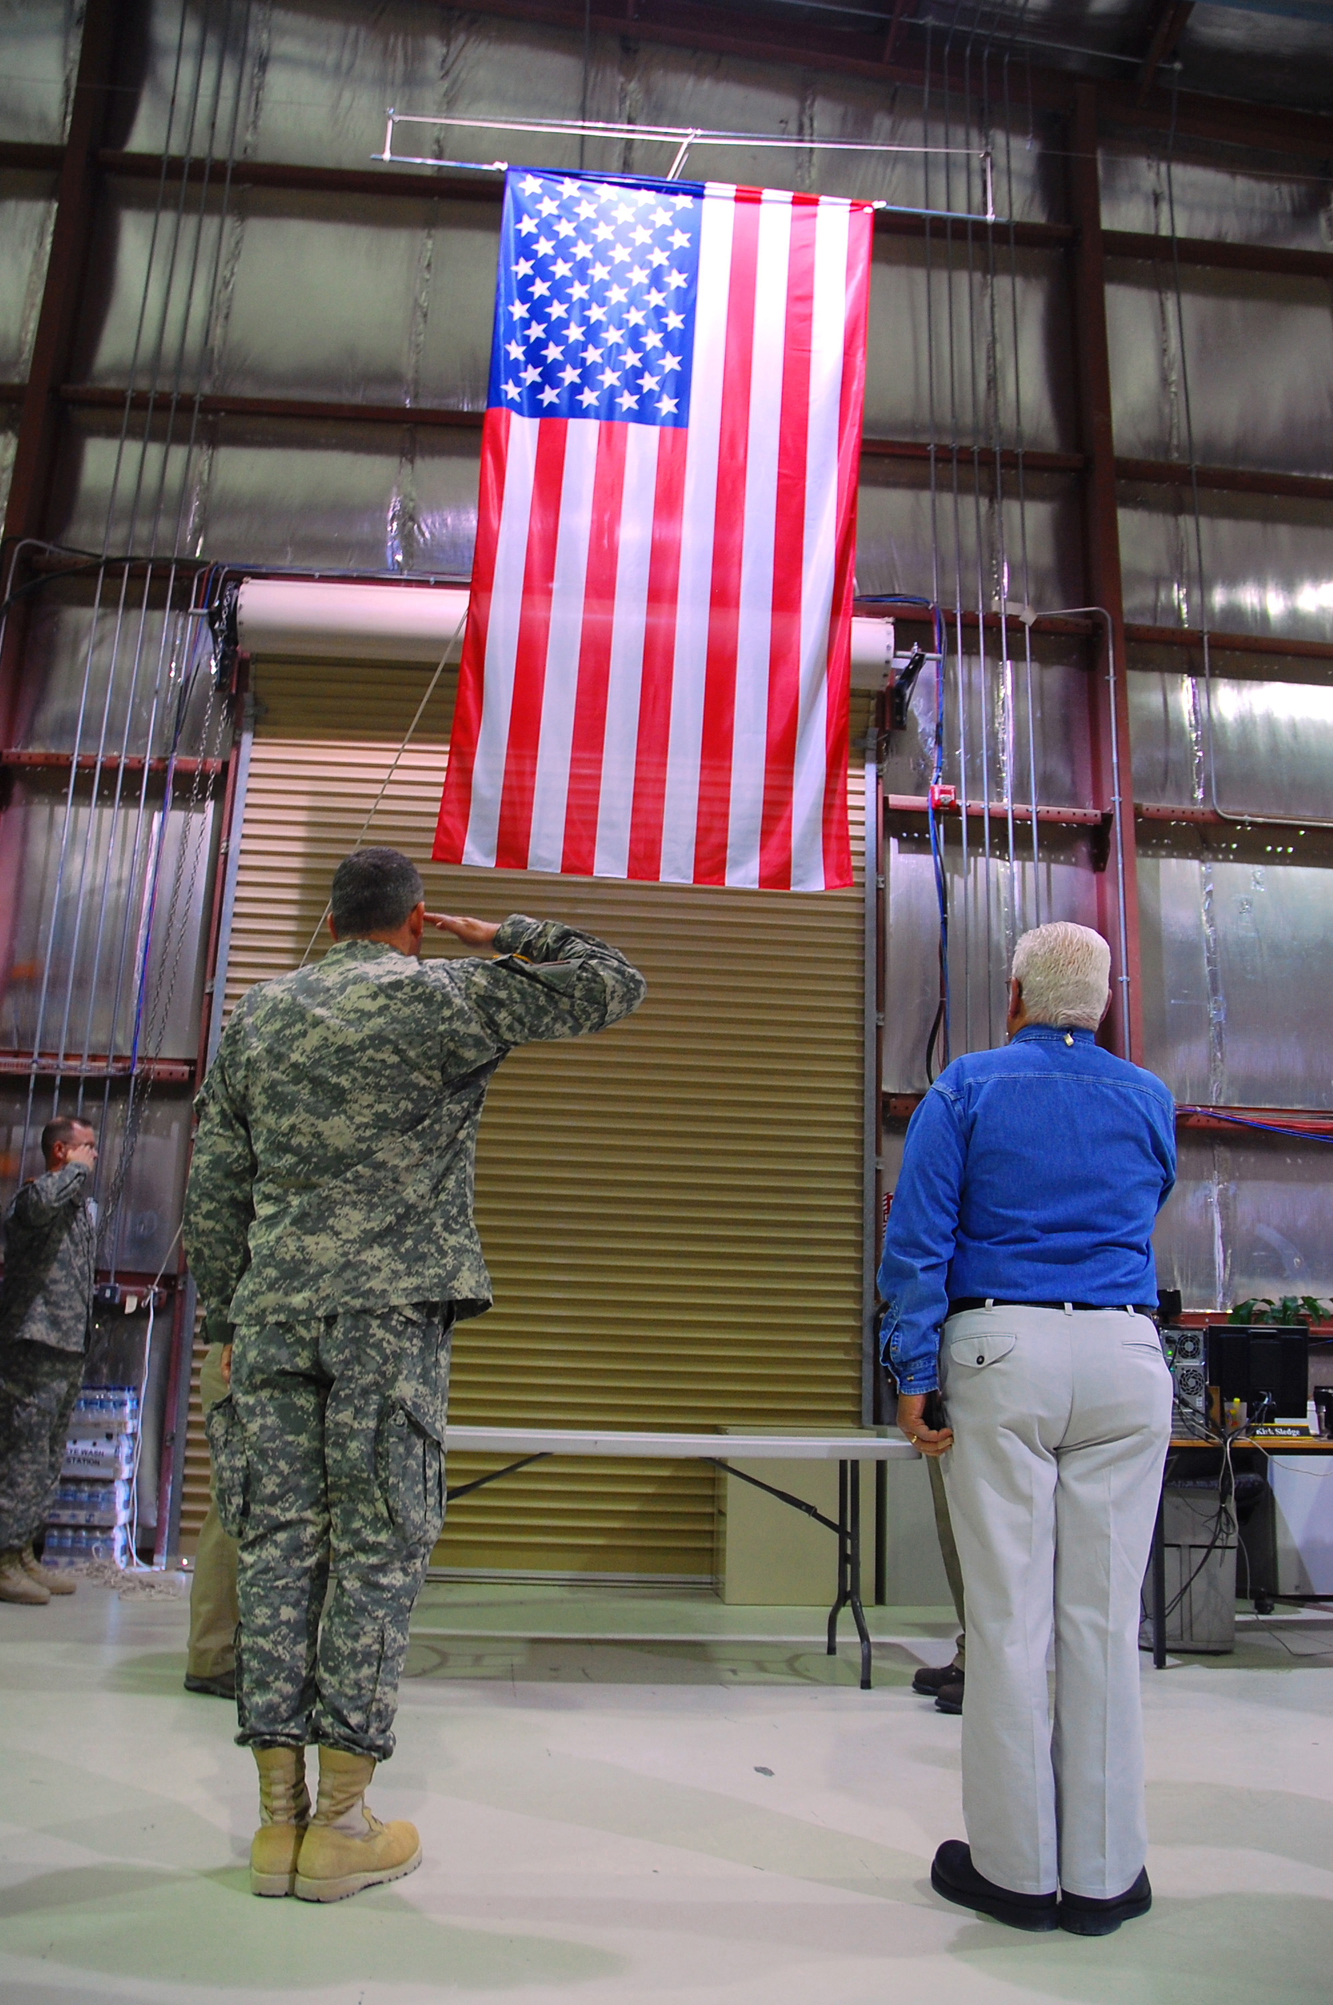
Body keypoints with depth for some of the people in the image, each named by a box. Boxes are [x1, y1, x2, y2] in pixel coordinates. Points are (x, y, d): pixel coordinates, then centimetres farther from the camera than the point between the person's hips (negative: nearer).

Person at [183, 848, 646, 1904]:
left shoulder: (258, 1014, 14)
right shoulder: (449, 995, -1)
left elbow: (214, 1191, 13)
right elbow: (614, 986, 4)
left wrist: (227, 1317, 19)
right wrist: (506, 936, 13)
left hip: (273, 1312, 5)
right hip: (394, 1308, -4)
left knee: (279, 1544, 7)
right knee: (379, 1548, 1)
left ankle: (279, 1818, 14)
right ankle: (342, 1824, 8)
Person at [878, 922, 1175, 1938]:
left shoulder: (967, 1089, 2)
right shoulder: (1150, 1101, 10)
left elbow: (917, 1241, -6)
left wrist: (915, 1378, -4)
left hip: (1002, 1355, -2)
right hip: (1124, 1359, 2)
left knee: (1010, 1617, 4)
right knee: (1105, 1617, 8)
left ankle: (1017, 1868, 15)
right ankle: (1102, 1874, 19)